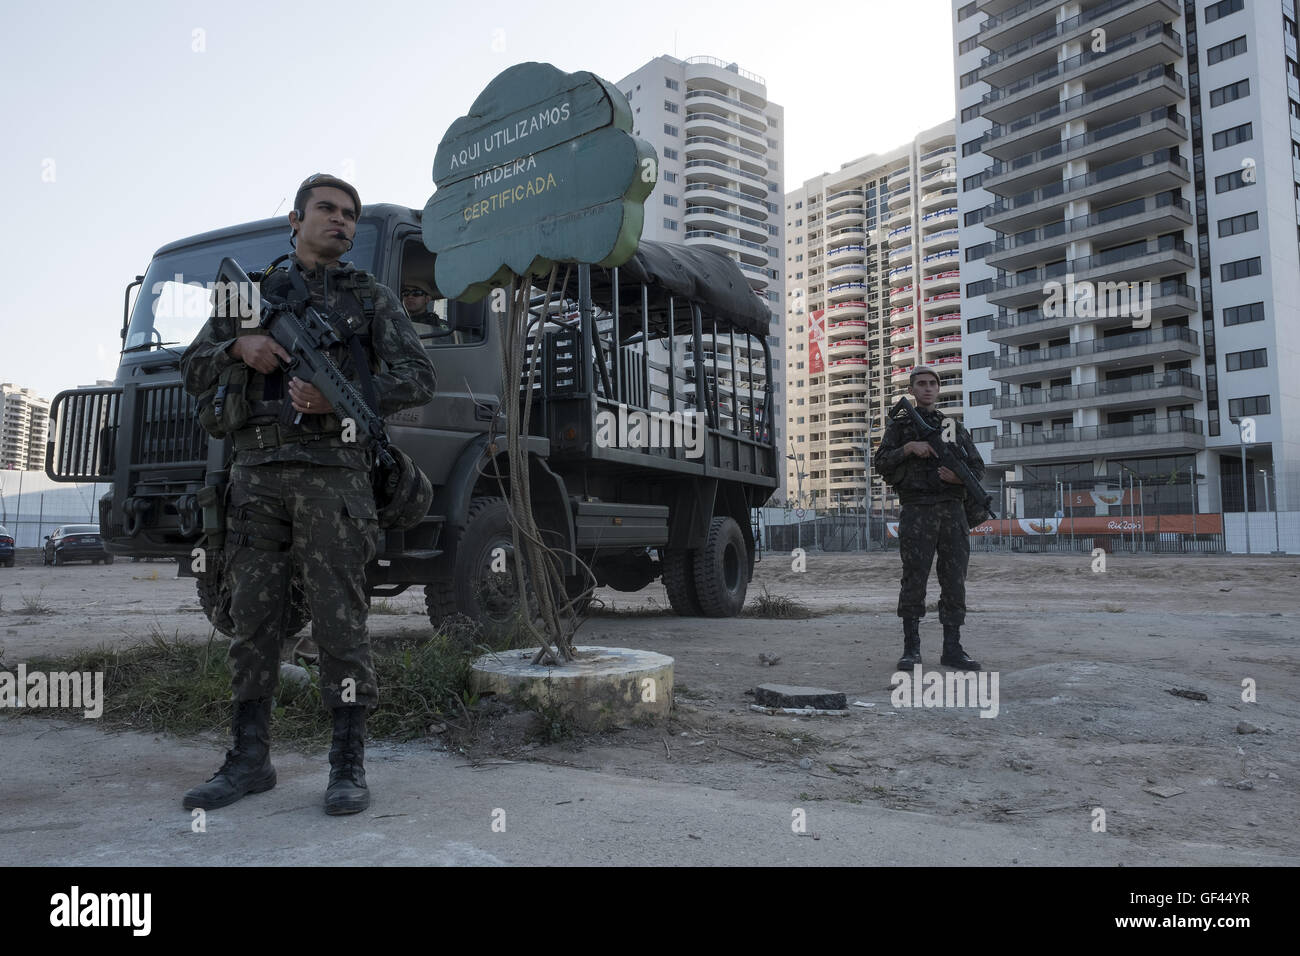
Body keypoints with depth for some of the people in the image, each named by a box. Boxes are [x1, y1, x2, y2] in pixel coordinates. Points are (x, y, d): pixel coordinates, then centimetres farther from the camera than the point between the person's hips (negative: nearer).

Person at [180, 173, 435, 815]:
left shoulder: (370, 298, 13)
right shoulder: (252, 292, 20)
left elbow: (418, 379, 1)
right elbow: (194, 372, 18)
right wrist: (239, 347, -4)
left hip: (330, 472, -3)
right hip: (256, 471, 3)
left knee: (340, 620, -4)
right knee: (252, 619, 6)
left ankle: (348, 764, 4)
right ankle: (250, 759, 18)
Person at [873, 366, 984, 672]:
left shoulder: (955, 427, 19)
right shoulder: (899, 426, 12)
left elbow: (977, 467, 13)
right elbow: (882, 464, 0)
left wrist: (960, 476, -9)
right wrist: (908, 448, -16)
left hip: (952, 511, 3)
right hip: (917, 512, -3)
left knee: (954, 581, 1)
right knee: (914, 580, -5)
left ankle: (952, 649, 6)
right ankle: (911, 649, 2)